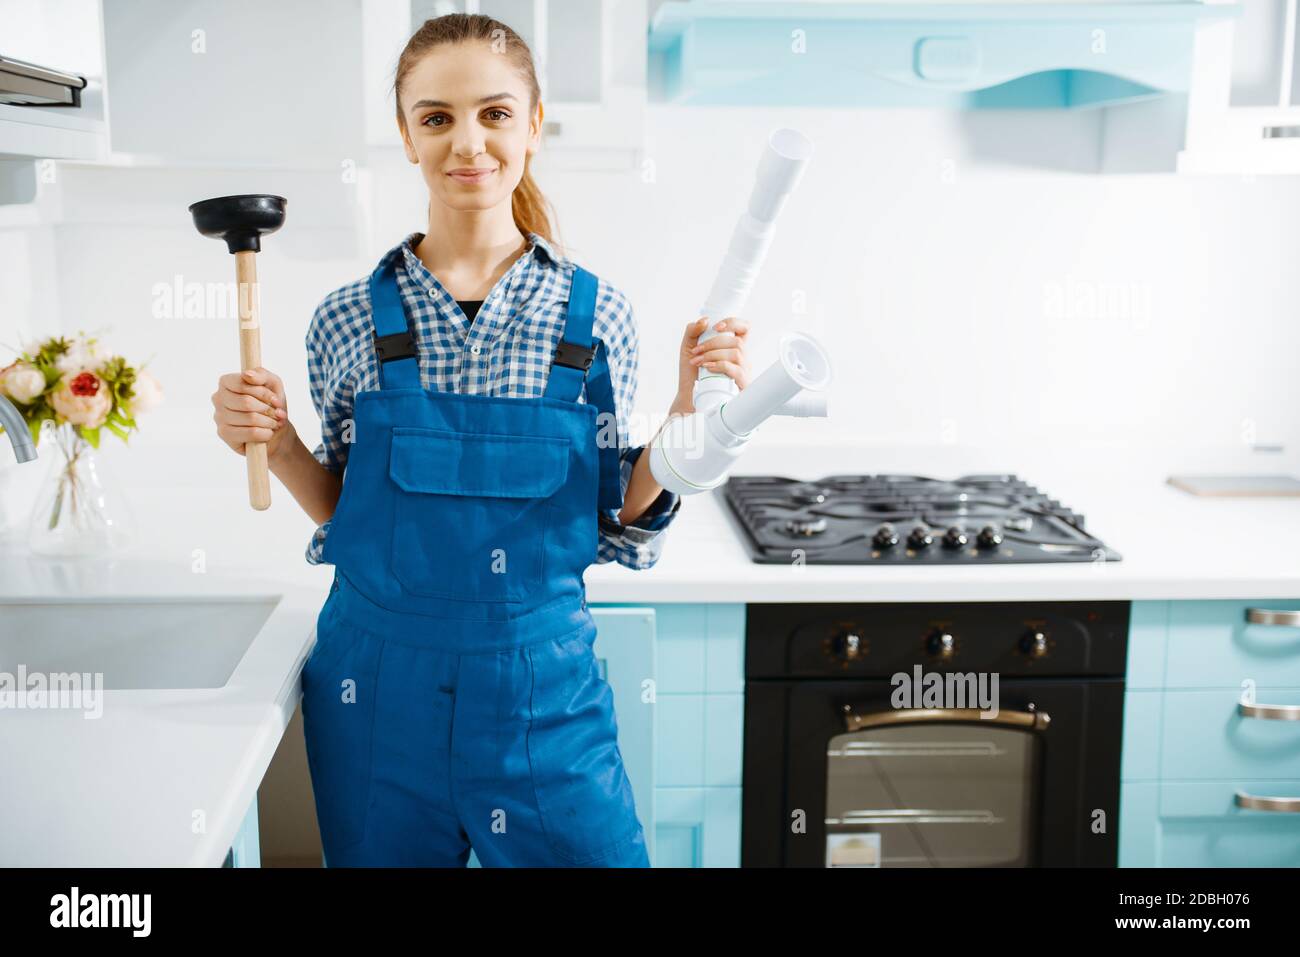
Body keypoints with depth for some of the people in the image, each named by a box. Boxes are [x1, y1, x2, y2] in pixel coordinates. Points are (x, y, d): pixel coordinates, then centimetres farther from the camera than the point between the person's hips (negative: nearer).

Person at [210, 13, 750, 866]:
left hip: (544, 686, 0)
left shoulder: (595, 316, -4)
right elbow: (346, 512, 8)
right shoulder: (350, 320, -3)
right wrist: (279, 446, -10)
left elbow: (622, 532, 1)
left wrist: (686, 413, -13)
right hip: (380, 687, 1)